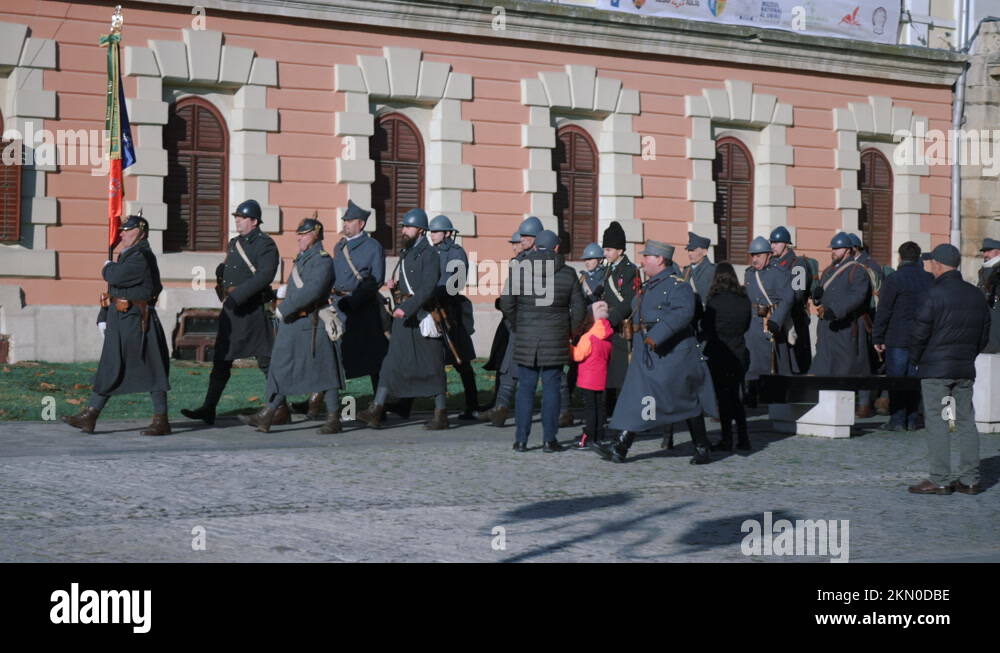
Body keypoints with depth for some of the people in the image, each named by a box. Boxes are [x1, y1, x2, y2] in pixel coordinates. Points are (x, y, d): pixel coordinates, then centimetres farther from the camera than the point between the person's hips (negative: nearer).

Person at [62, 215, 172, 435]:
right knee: (108, 369, 10)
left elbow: (116, 277, -26)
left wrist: (108, 268, -3)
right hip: (120, 322, 10)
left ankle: (161, 421, 2)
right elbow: (113, 288, 20)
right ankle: (89, 417, 12)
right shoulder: (128, 256, 17)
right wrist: (103, 317, 16)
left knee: (151, 370, -4)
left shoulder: (142, 257, -15)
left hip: (135, 322, -10)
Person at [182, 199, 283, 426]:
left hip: (253, 309, -8)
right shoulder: (234, 243, 16)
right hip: (231, 309, 8)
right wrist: (221, 272, 3)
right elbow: (225, 269, 28)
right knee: (221, 359, 8)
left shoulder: (265, 244, -10)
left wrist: (238, 294, -26)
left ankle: (282, 410, 6)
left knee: (266, 360, -3)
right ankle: (208, 409, 11)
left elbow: (266, 274, -22)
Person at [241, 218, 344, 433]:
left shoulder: (322, 261, -13)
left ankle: (334, 419, 8)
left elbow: (312, 291, -25)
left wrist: (284, 309, -22)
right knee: (281, 368, 7)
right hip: (292, 324, 9)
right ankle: (266, 417, 8)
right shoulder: (301, 258, 16)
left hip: (312, 324, -9)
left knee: (323, 370, -1)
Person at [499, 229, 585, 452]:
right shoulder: (568, 274, 0)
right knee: (551, 388, 4)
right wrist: (569, 331, 14)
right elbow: (578, 308, 1)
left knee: (525, 389, 6)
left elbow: (506, 304, -2)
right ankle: (549, 440, 5)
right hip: (555, 340, -1)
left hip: (525, 340, 1)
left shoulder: (518, 270, 0)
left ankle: (521, 439, 6)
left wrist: (516, 327, 11)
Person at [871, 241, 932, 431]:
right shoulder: (930, 280, 5)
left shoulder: (894, 280, -10)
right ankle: (913, 419, 12)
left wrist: (877, 338, -4)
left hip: (897, 338, -5)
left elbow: (883, 311, -10)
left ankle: (897, 420, 0)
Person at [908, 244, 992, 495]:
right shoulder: (976, 295, 8)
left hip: (935, 370, -6)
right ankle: (970, 479, 10)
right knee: (966, 421, 9)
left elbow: (919, 333, -12)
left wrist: (916, 361, 3)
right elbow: (984, 335, 14)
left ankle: (939, 480, -3)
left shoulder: (936, 294, -13)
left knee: (937, 423, -3)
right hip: (965, 370, 6)